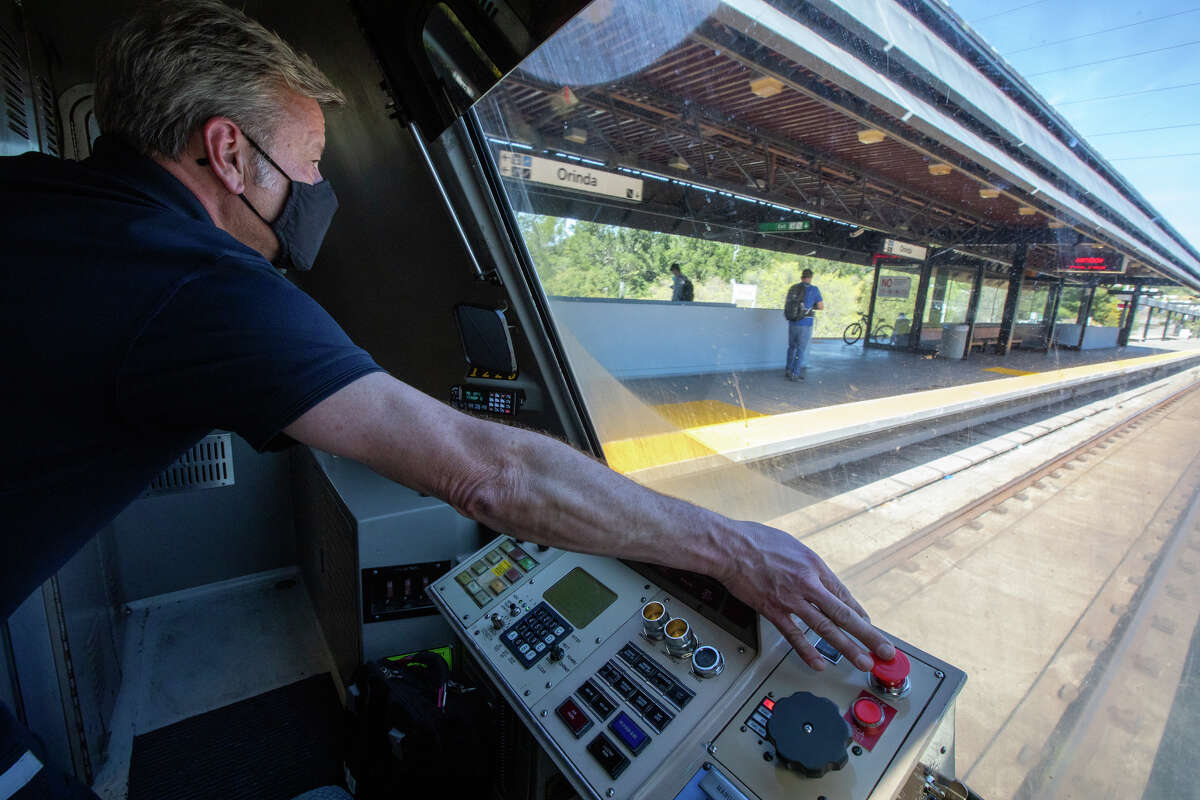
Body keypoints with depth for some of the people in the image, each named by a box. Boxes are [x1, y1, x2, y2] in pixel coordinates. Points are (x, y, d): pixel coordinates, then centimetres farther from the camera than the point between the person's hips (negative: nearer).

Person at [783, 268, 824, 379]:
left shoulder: (792, 288, 5)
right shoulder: (814, 289, -6)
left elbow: (786, 305, 14)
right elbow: (821, 307, -2)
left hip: (792, 323, 4)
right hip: (805, 324, -4)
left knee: (792, 347, 20)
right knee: (801, 349, 5)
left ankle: (788, 370, 22)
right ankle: (795, 374, 6)